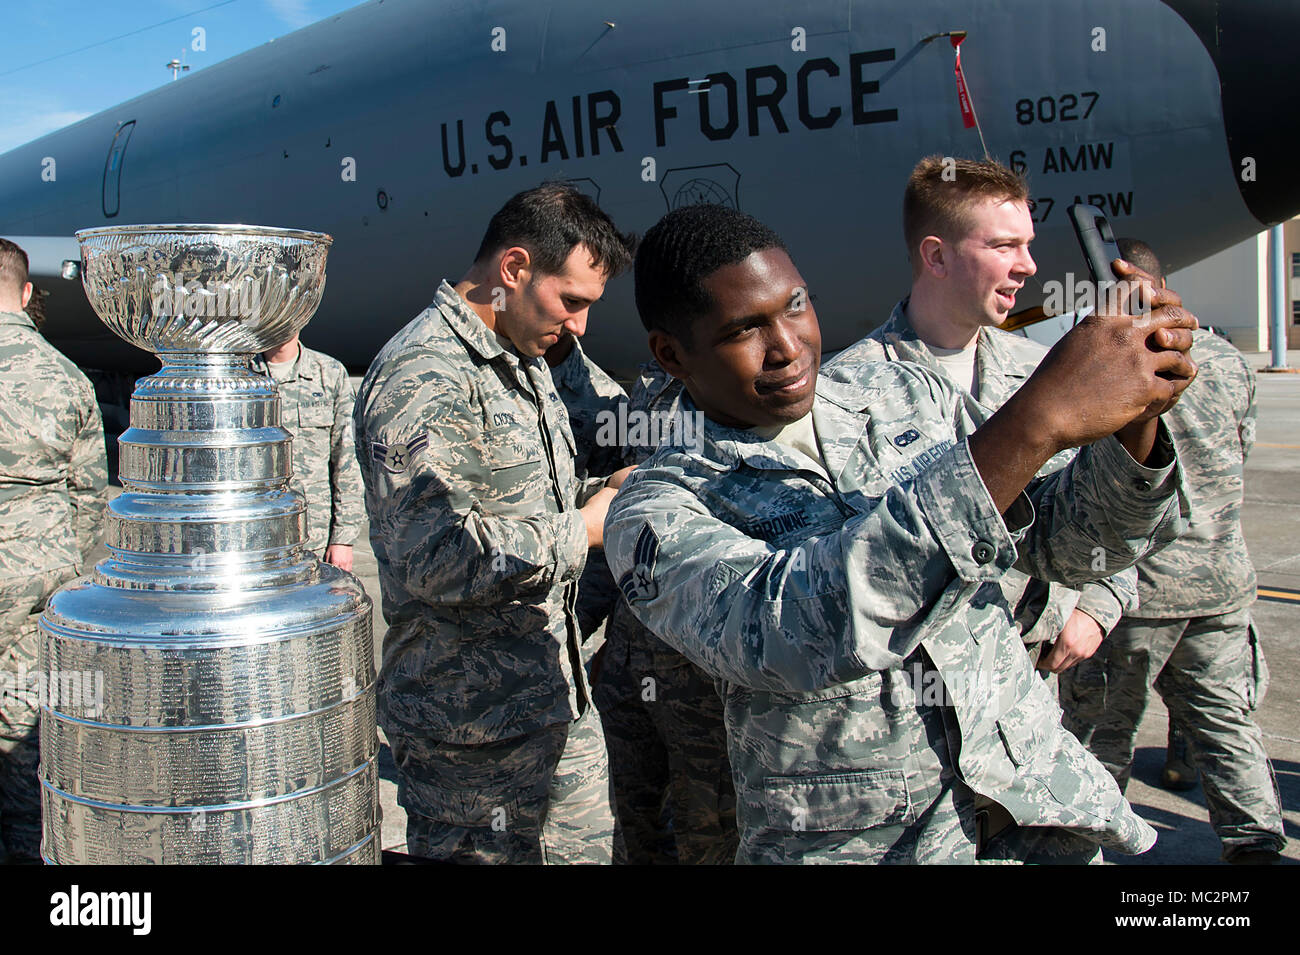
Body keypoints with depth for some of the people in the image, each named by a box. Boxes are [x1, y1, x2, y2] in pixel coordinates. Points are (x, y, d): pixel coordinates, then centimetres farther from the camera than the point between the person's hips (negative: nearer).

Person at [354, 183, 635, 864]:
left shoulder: (526, 364, 15)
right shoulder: (423, 377, -19)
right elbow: (437, 560, -28)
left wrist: (606, 492, 6)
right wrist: (583, 530, -17)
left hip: (557, 702, 9)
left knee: (586, 852, 17)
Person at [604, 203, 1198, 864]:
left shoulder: (909, 397, 6)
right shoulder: (657, 509, -10)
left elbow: (1059, 544, 11)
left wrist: (1135, 423, -9)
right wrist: (1035, 420, -29)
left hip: (1038, 790, 5)